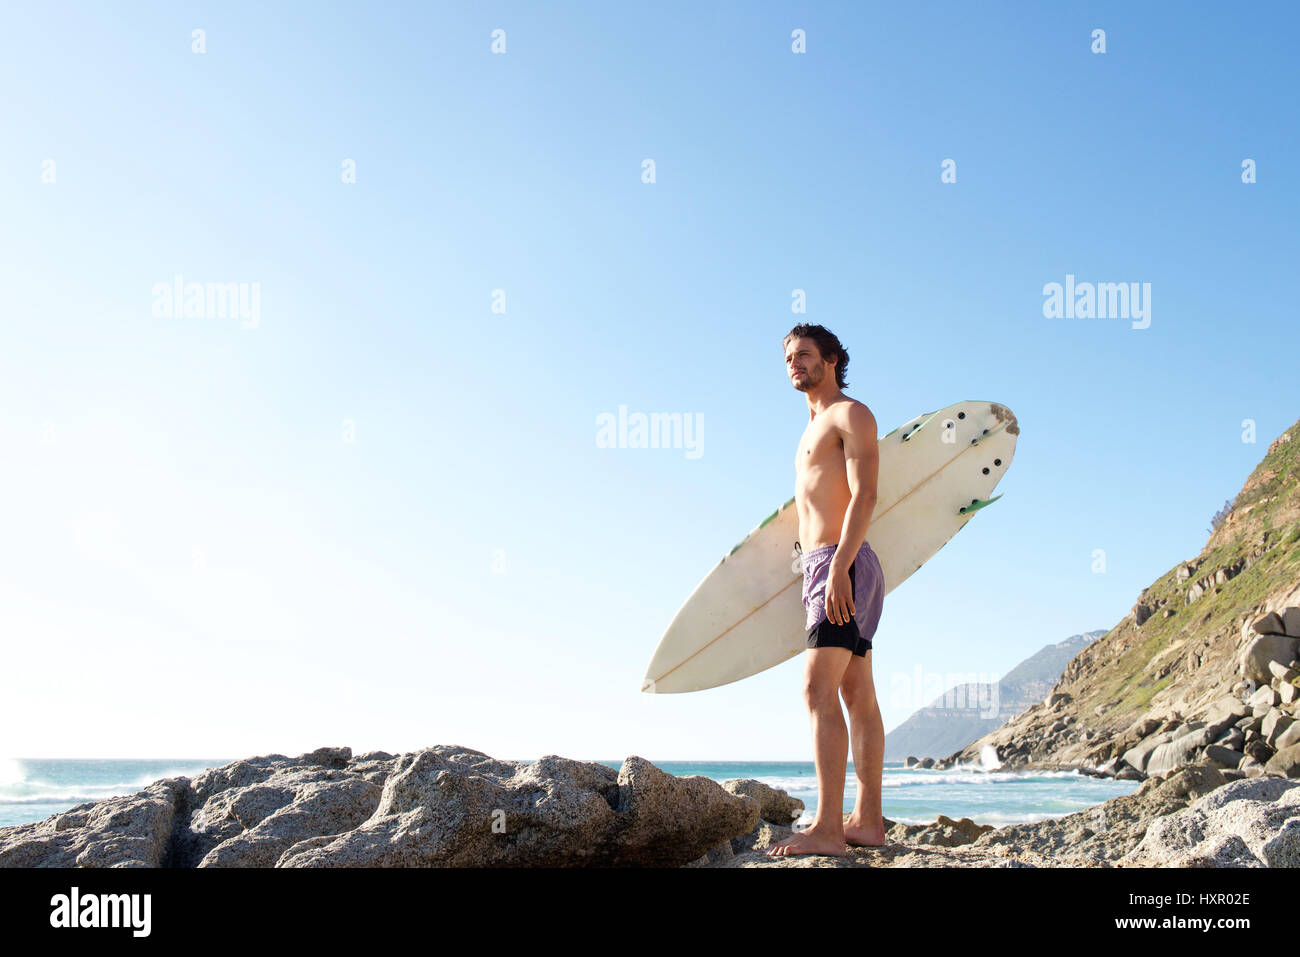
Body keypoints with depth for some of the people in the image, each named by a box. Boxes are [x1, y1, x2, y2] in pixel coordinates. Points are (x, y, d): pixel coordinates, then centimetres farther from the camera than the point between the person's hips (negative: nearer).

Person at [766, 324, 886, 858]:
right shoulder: (814, 429, 25)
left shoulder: (852, 414, -3)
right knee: (857, 694, 7)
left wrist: (838, 567, -25)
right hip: (819, 566, 10)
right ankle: (867, 820, 10)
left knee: (819, 690, -17)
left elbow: (865, 495, -15)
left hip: (841, 564, -10)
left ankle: (827, 828, -20)